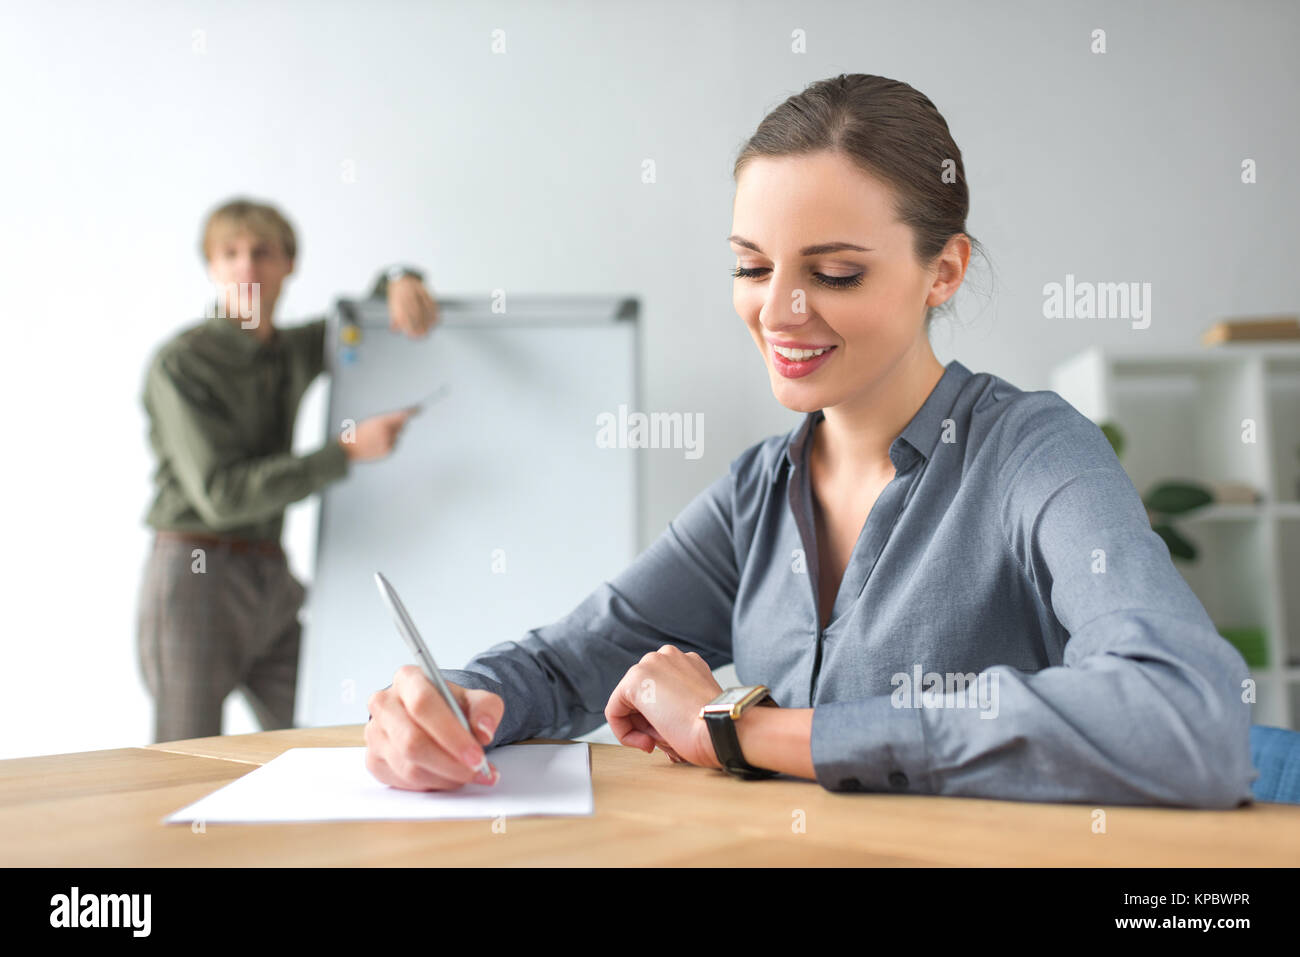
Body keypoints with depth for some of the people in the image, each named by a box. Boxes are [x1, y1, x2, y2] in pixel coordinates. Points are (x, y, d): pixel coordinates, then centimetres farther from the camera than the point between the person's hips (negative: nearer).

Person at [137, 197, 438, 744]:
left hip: (271, 576, 6)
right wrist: (347, 451, -19)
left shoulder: (295, 350, 10)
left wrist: (400, 282, -2)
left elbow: (365, 309, 24)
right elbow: (221, 494, -17)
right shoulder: (181, 364, -9)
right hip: (194, 577, -6)